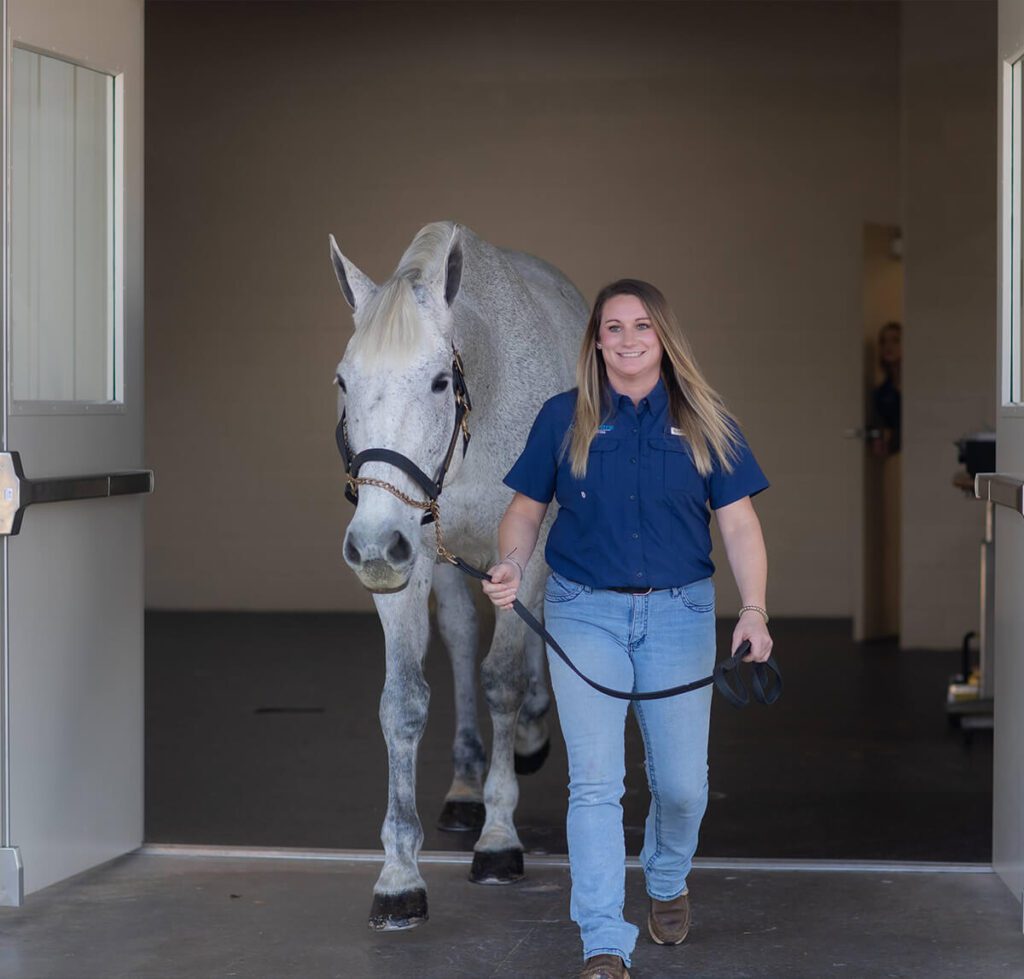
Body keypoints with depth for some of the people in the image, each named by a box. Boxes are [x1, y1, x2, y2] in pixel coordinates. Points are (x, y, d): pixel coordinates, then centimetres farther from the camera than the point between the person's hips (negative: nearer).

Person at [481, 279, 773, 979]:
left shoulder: (704, 423, 3)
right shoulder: (564, 419, 3)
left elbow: (740, 523, -1)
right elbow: (527, 508, 8)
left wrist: (755, 609, -14)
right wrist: (512, 565, -13)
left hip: (679, 612, 1)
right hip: (584, 612, -1)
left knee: (683, 782, 6)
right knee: (595, 782, -7)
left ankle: (668, 882, 38)